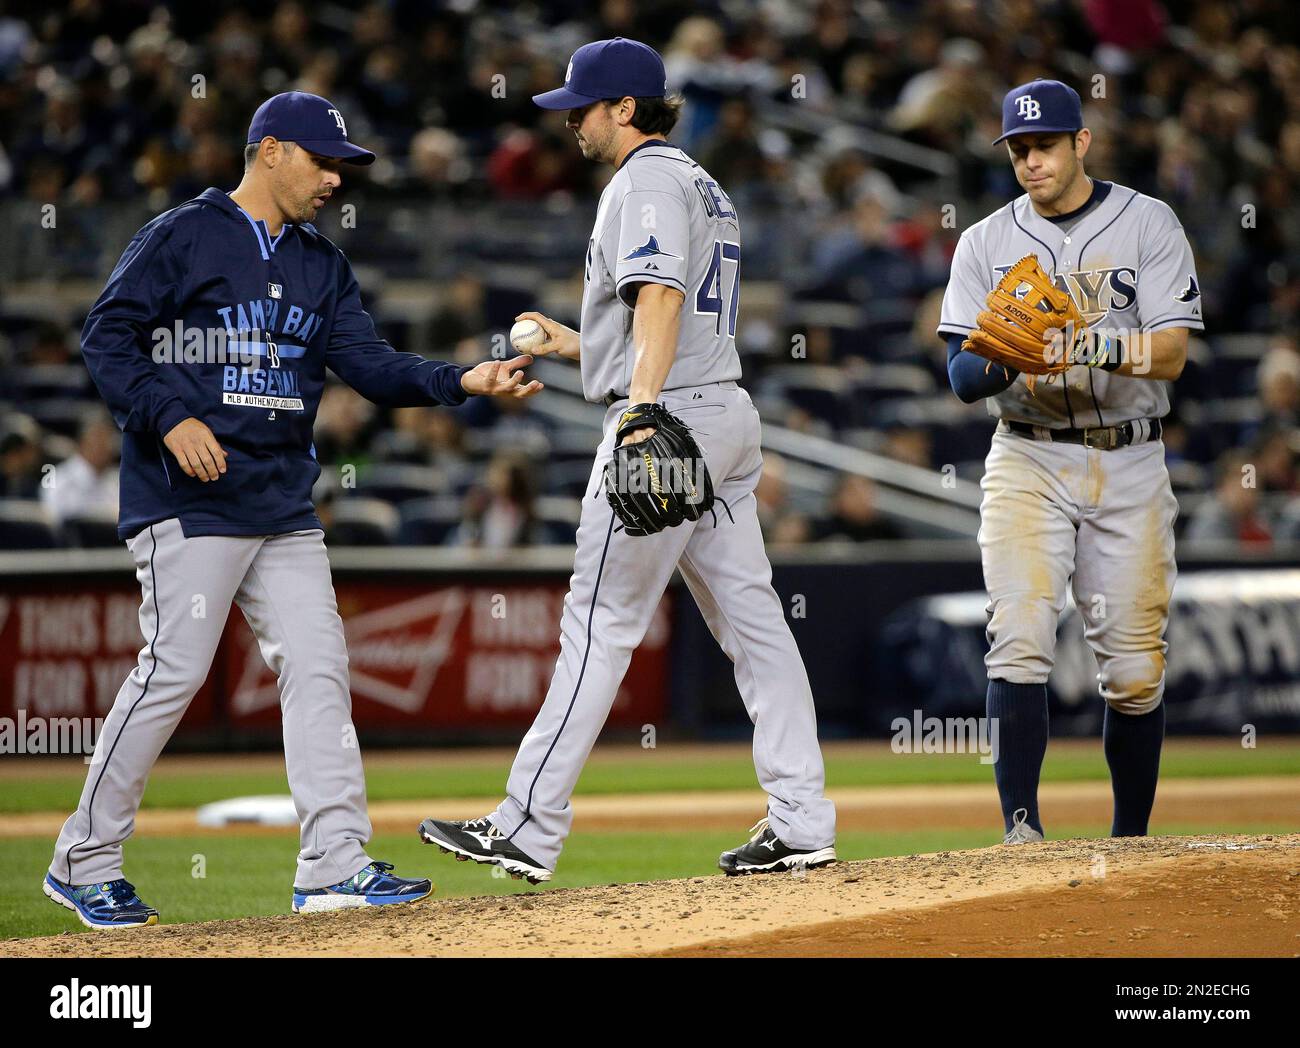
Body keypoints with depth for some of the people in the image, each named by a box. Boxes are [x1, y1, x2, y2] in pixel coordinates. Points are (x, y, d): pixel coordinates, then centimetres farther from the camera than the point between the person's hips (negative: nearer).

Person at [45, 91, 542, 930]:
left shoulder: (323, 266, 17)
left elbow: (373, 367, 7)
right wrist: (170, 417, -20)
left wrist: (464, 381, -9)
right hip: (189, 499, -7)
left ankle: (335, 865, 0)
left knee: (318, 667, -1)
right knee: (173, 671, -8)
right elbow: (108, 336, -7)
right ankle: (84, 862, 3)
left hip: (285, 507, 7)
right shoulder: (183, 237, -3)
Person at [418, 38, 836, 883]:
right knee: (750, 615, 6)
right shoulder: (704, 185, 23)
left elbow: (660, 297, -25)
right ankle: (801, 822, 3)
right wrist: (580, 346, 30)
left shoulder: (647, 182, -9)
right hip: (728, 413, 10)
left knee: (601, 623, -8)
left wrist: (640, 405, -36)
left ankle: (528, 830, -6)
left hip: (669, 415, -10)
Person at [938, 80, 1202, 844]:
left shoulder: (1147, 224, 2)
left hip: (1129, 465, 0)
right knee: (1021, 641, -16)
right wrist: (1007, 359, -23)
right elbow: (962, 375, -1)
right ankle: (1021, 827, -18)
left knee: (1136, 665, 1)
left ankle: (1131, 838, 14)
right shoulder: (987, 243, 7)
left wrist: (1098, 347, -27)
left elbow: (1172, 352, -9)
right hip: (1029, 462, 1)